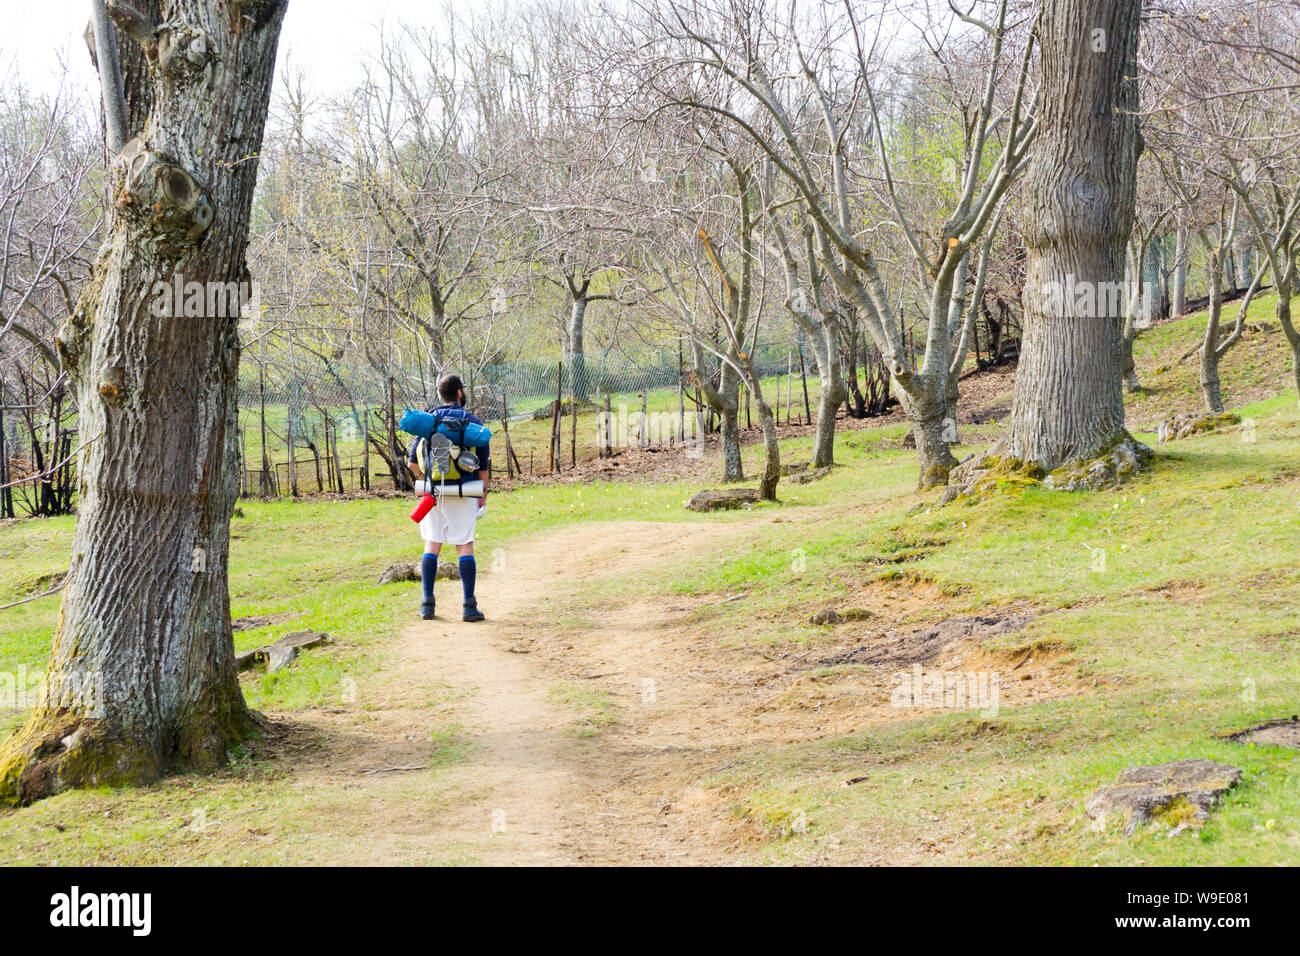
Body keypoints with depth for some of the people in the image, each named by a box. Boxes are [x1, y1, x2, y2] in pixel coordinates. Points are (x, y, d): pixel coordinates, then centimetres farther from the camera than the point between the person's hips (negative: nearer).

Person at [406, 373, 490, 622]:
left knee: (431, 545, 9)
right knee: (465, 547, 2)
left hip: (433, 492, 2)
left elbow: (412, 462, 5)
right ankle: (469, 606, -2)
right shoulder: (473, 422, -3)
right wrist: (484, 494, 8)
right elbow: (484, 464, -3)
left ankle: (427, 604, 6)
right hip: (463, 495, -2)